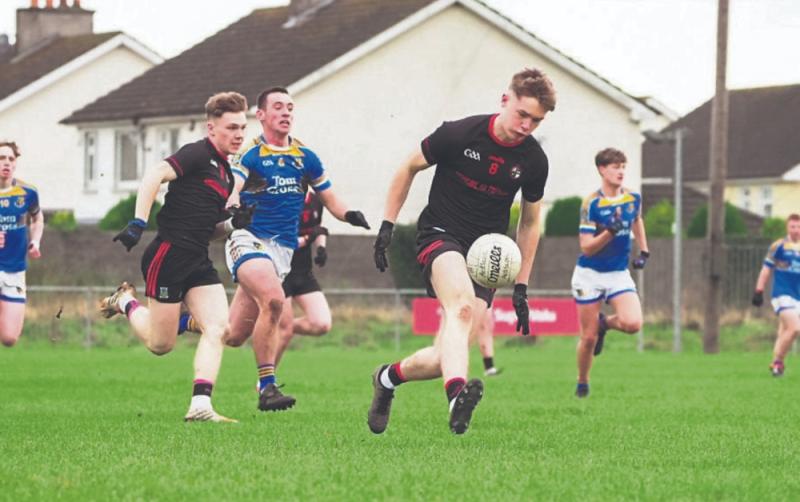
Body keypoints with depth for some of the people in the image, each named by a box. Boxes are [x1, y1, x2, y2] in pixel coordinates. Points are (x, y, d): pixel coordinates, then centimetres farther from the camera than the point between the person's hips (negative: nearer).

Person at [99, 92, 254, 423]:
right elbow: (154, 175, -22)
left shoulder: (226, 173, 18)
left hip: (197, 260, 8)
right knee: (161, 344, 1)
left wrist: (233, 224, 4)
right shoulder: (198, 154, -9)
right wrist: (137, 224, -28)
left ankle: (200, 406, -14)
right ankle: (126, 302, 30)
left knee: (218, 328, -10)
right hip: (169, 255, -8)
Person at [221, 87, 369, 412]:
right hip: (248, 239, -5)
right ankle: (267, 387, -26)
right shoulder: (248, 156, -3)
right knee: (273, 299, -33)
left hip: (283, 249, 5)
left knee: (233, 336, 1)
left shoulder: (306, 159, 11)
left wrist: (349, 215, -3)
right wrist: (234, 209, -42)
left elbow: (329, 199, 18)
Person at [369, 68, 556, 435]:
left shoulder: (533, 161, 0)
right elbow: (409, 168, 5)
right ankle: (457, 396, -57)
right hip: (440, 235, -4)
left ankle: (388, 377, 25)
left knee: (443, 358, -7)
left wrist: (521, 287, 11)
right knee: (461, 305, -37)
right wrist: (387, 225, 1)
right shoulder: (459, 134, -11)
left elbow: (529, 222, 14)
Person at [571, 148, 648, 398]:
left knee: (633, 323, -21)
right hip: (590, 275, -3)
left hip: (619, 274, 3)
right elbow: (586, 247, -17)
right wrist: (610, 232, -31)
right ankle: (582, 384, 27)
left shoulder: (633, 198, -1)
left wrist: (644, 251, 15)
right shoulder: (592, 203, -15)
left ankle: (605, 323, 13)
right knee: (588, 338, 2)